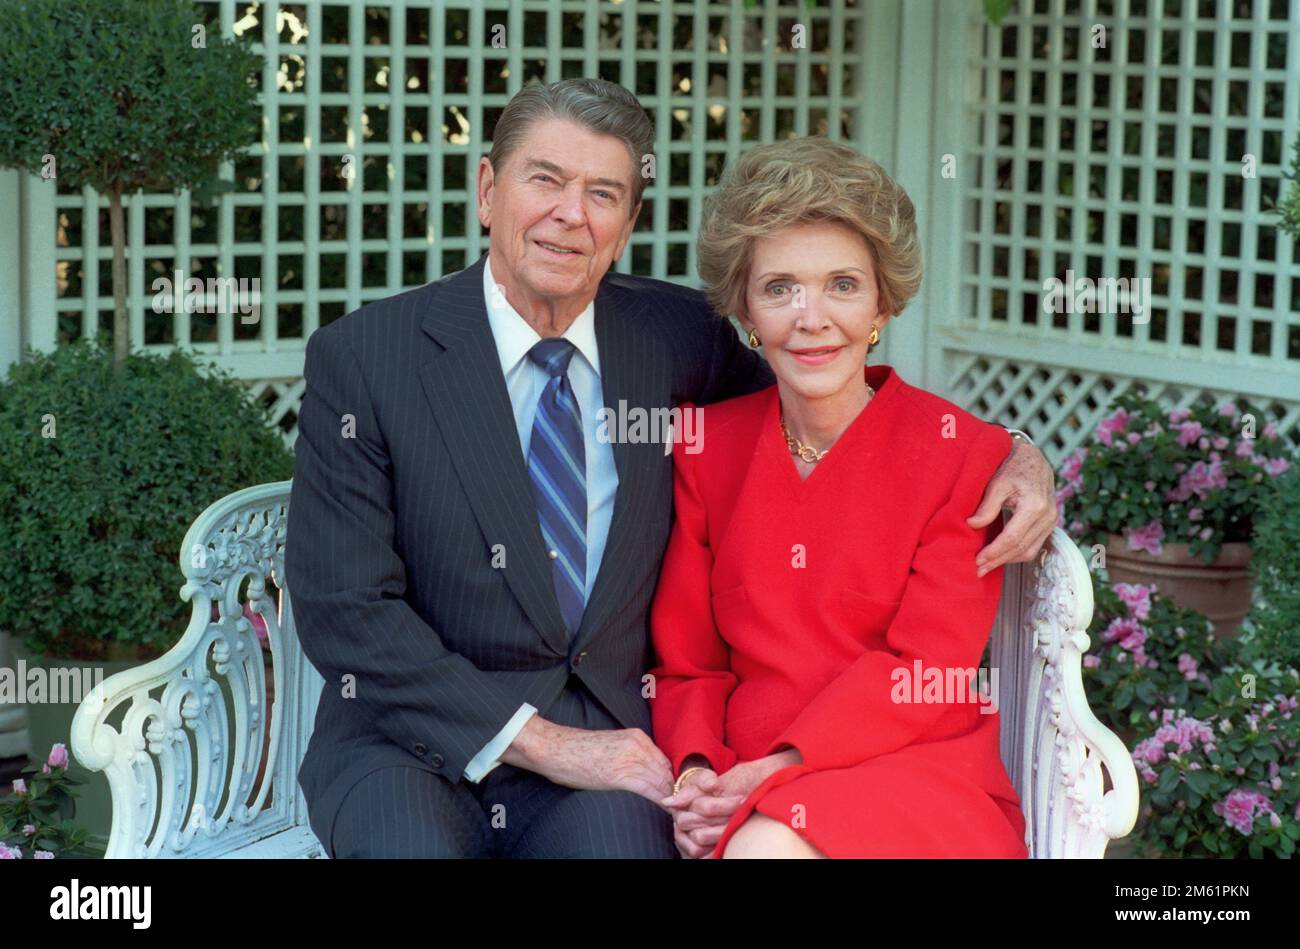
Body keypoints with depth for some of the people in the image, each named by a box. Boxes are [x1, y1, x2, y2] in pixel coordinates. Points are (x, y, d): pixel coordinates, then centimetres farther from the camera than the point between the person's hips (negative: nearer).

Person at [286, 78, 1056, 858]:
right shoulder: (361, 356, -3)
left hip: (606, 737, 2)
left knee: (616, 832, -29)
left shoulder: (679, 337, 5)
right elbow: (345, 610, -8)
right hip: (411, 741, -2)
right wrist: (544, 741, -14)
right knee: (410, 840, -33)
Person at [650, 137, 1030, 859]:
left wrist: (779, 772, -18)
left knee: (768, 845, -34)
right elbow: (687, 662, 10)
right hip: (743, 785, 3)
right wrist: (696, 773, -11)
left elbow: (925, 674, -6)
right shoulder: (708, 447, 10)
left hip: (913, 781, -2)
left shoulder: (965, 454, 1)